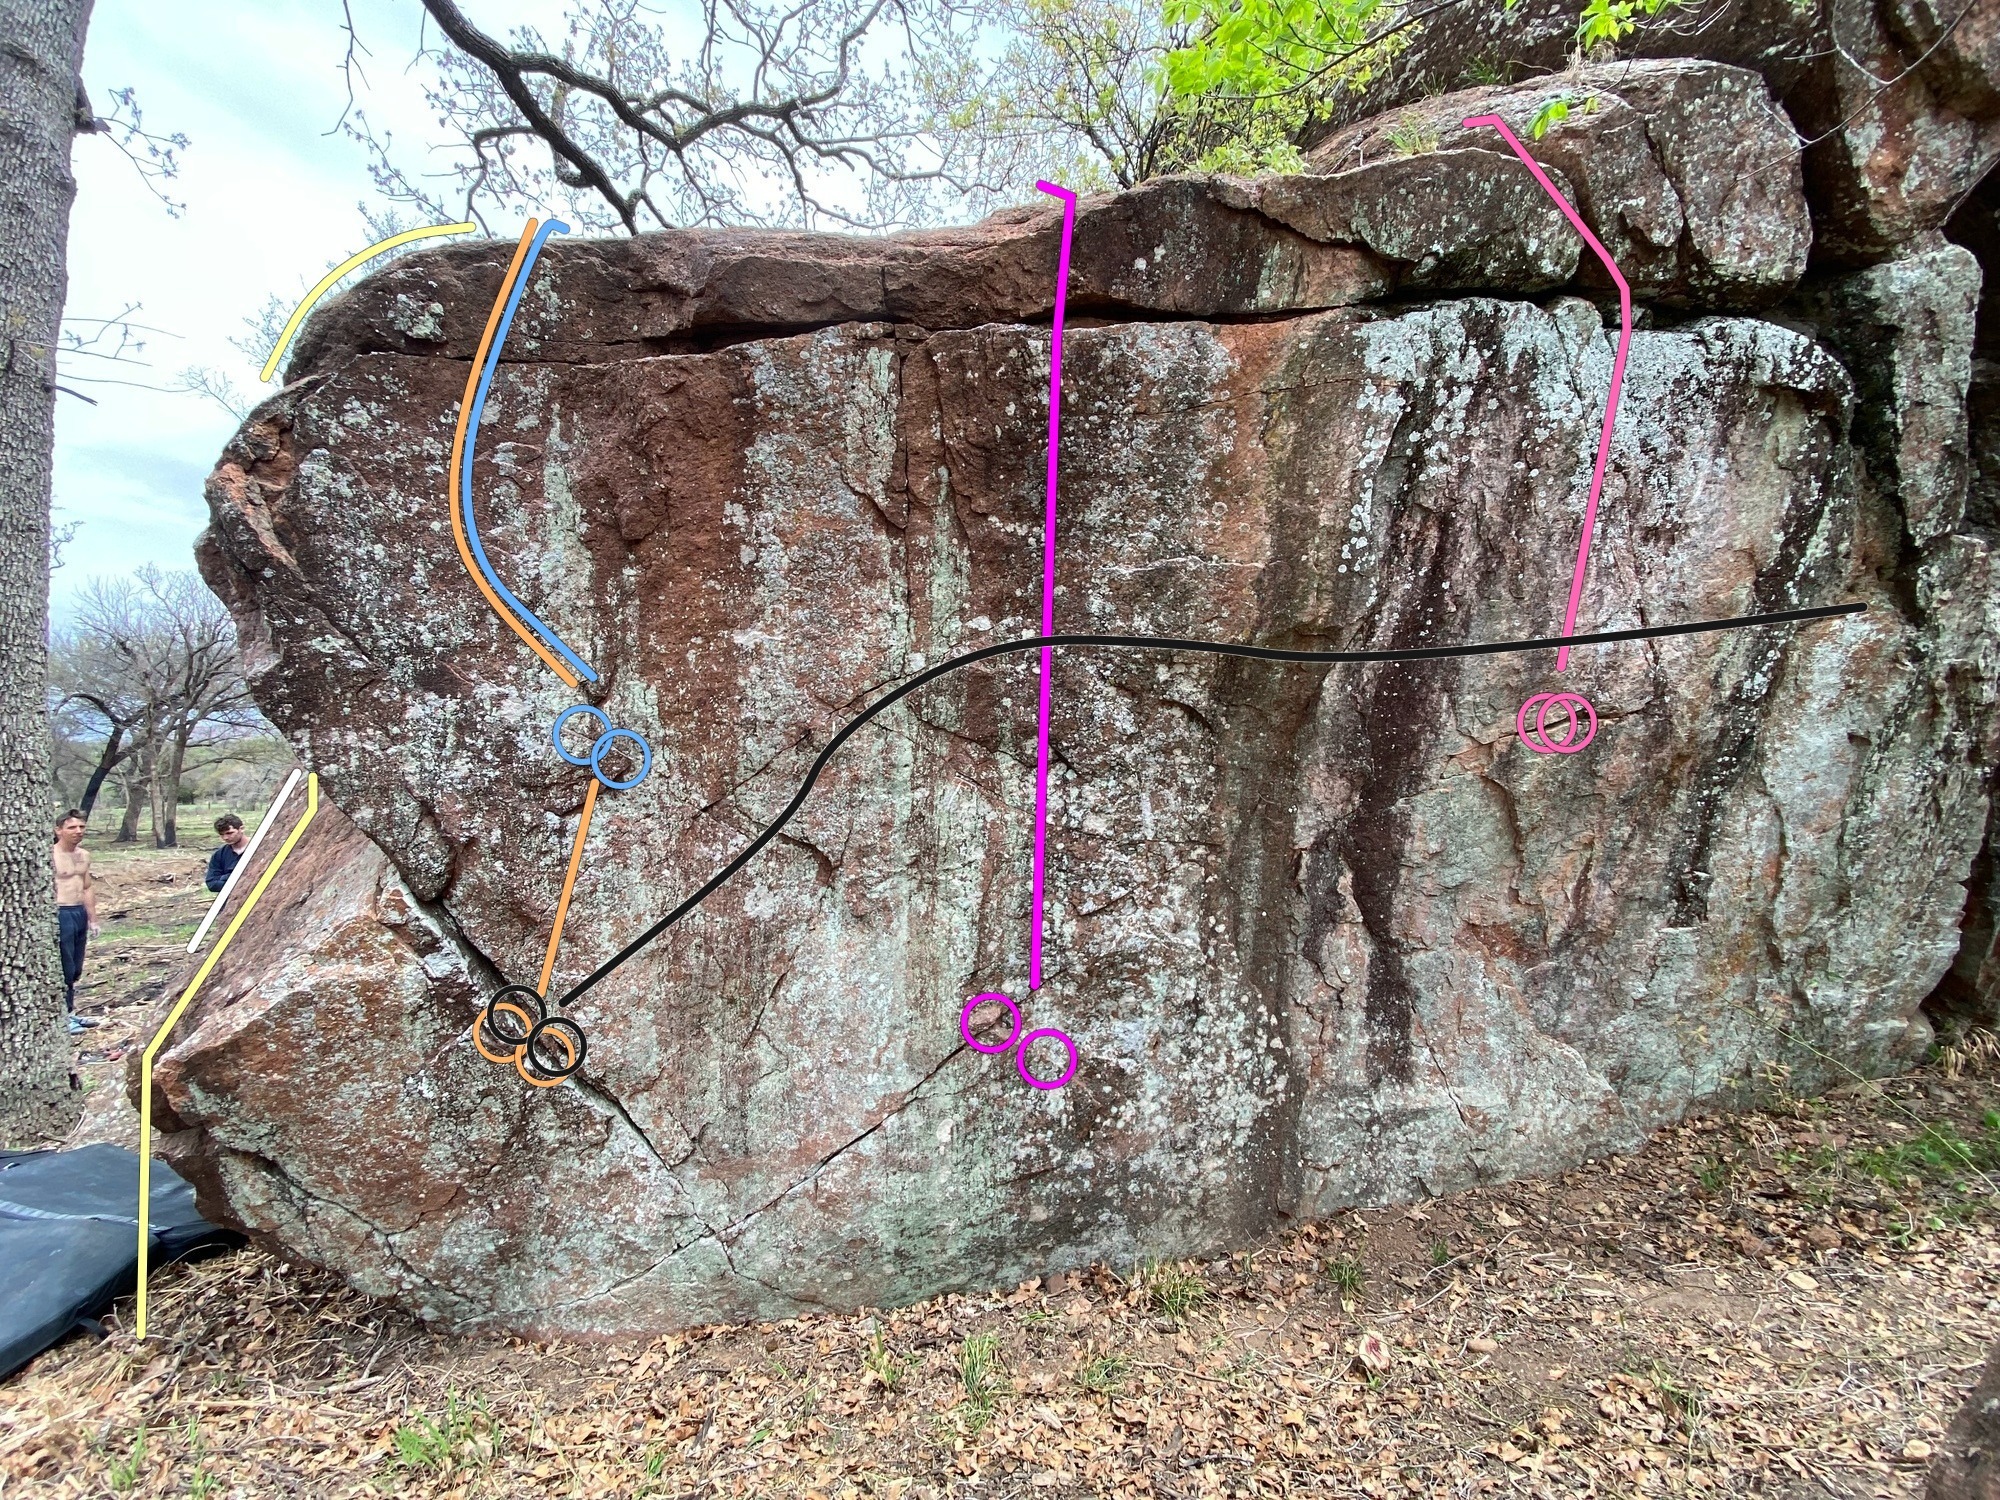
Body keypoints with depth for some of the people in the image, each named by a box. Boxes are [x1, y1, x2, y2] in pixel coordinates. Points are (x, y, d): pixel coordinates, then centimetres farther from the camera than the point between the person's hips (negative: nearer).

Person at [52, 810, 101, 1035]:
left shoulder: (84, 856, 11)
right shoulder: (50, 857, -12)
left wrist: (92, 919, 18)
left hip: (80, 913, 7)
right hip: (60, 914, -7)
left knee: (76, 969, 14)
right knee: (64, 969, -3)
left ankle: (70, 1012, 23)